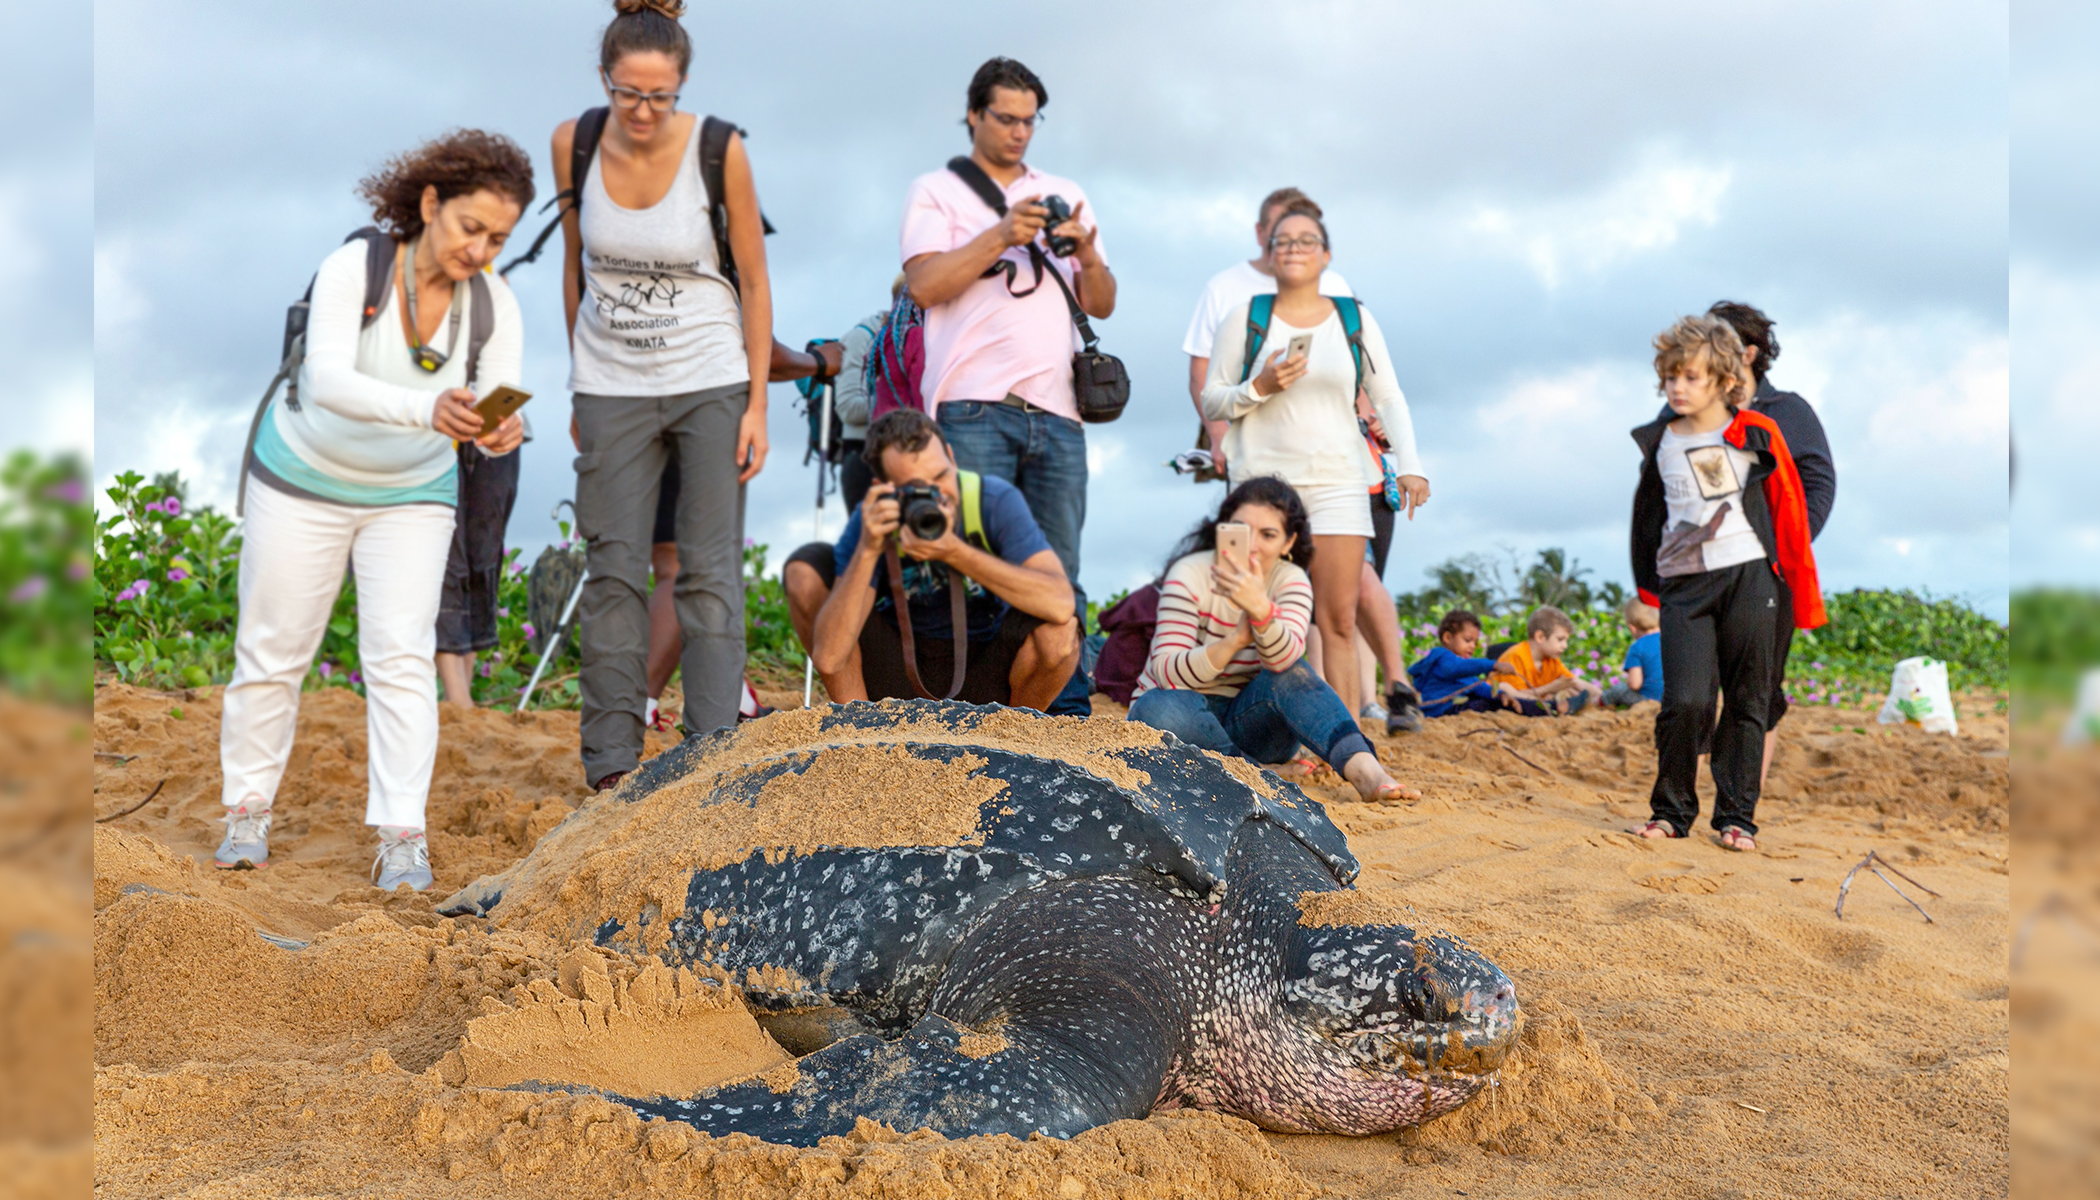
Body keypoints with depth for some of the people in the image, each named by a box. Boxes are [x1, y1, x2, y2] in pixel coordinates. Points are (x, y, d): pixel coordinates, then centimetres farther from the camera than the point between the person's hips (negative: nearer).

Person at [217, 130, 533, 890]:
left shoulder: (495, 306, -16)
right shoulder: (351, 269, -27)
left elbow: (497, 408, -23)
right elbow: (327, 381, -40)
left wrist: (499, 432, -48)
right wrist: (427, 408, -57)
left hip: (413, 494, 2)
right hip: (305, 478, -2)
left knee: (401, 655, -9)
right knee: (272, 650, 7)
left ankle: (401, 840, -9)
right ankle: (247, 811, 24)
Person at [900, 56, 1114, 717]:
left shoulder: (1065, 195, 23)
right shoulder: (936, 191, 12)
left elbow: (1102, 305, 18)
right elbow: (923, 285, -3)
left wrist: (1087, 255, -2)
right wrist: (1001, 235, -12)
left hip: (1057, 412, 4)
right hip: (973, 409, -3)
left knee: (1057, 574, 0)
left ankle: (1070, 711, 0)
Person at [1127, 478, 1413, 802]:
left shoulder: (1291, 580, -5)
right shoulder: (1190, 575, -13)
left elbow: (1284, 659, -26)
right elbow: (1166, 674, -24)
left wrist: (1260, 608, -46)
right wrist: (1235, 640, -38)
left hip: (1246, 722, 2)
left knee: (1290, 672, -27)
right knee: (1160, 707, -37)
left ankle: (1364, 770, -42)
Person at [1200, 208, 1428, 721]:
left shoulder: (1355, 320, 11)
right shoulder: (1245, 319, 6)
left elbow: (1388, 397, 12)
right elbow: (1210, 401, 7)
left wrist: (1409, 464, -1)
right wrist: (1260, 387, -11)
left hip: (1337, 482, 1)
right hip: (1263, 482, -1)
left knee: (1339, 618, -6)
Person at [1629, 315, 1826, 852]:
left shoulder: (1756, 435, 1)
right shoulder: (1658, 444, 8)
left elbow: (1790, 513, 5)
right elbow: (1647, 516, 21)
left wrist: (1805, 597, 5)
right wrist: (1646, 587, 21)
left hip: (1749, 578, -1)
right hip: (1683, 585, 1)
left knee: (1747, 702, 3)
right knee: (1685, 701, -10)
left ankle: (1737, 815, 14)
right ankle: (1672, 809, 7)